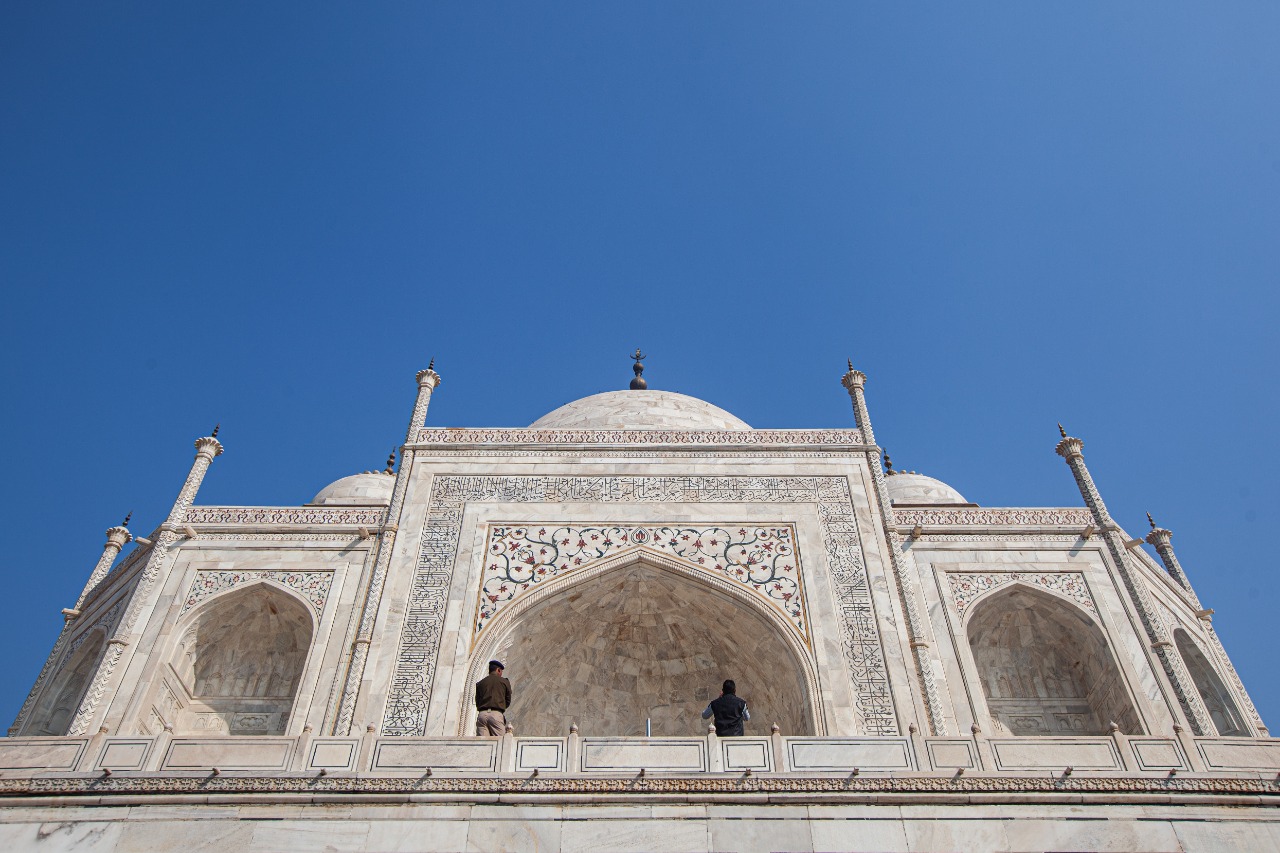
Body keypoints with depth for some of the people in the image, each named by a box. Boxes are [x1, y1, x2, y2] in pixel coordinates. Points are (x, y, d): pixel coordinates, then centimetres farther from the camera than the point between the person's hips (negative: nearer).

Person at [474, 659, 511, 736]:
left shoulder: (480, 683, 17)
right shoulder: (504, 682, 10)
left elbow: (477, 702, 17)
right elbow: (508, 701, 17)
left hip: (482, 714, 3)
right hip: (497, 715, -3)